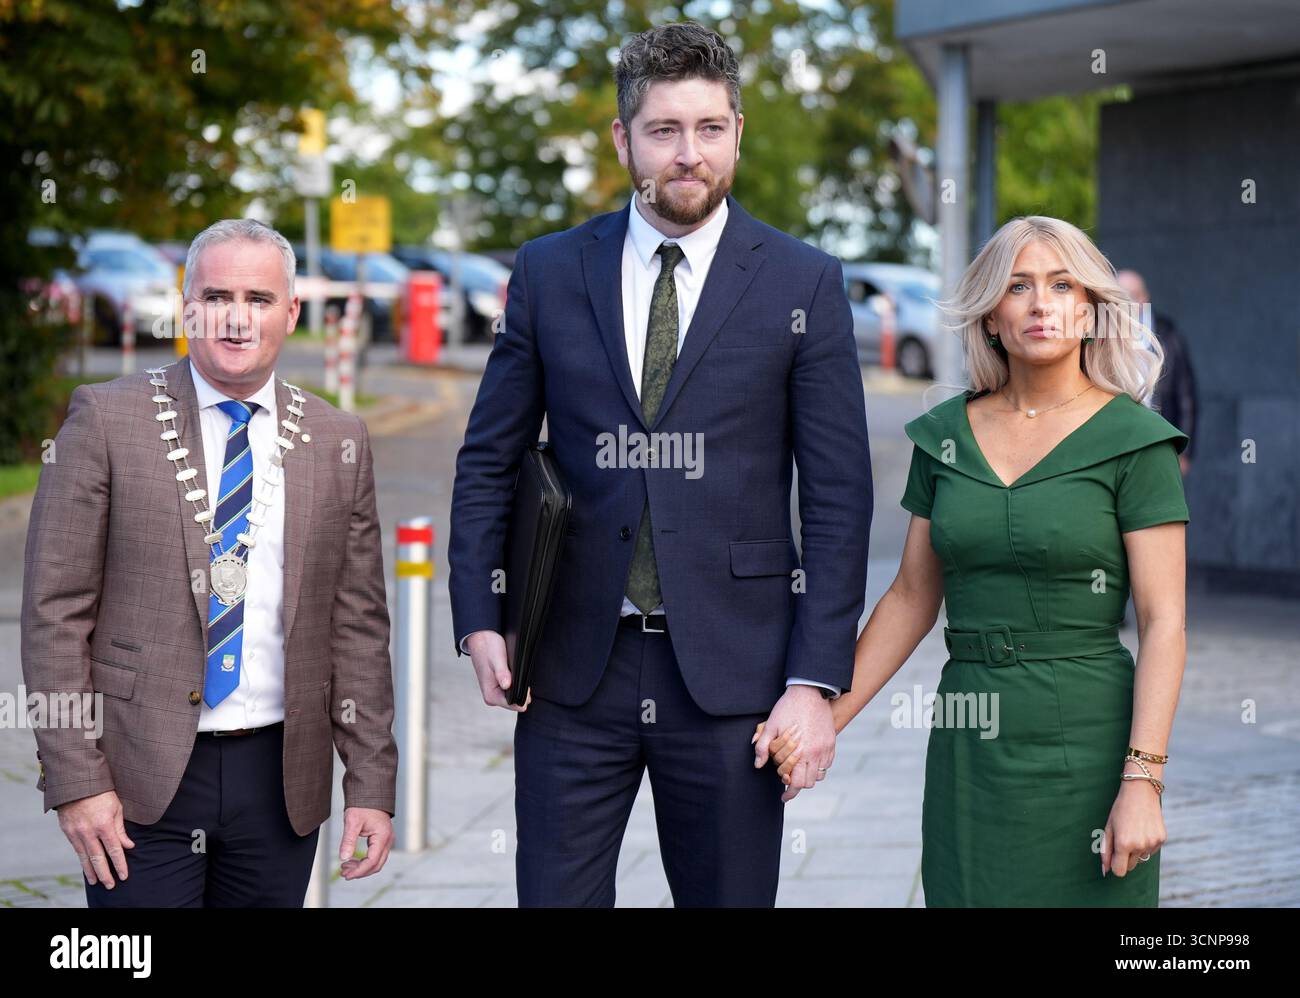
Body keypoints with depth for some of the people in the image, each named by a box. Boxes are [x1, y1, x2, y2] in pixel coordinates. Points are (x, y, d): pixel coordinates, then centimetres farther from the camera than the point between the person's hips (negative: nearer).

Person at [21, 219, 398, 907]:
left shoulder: (338, 441, 7)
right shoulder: (107, 418, -2)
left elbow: (358, 627, 8)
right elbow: (55, 611, -4)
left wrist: (372, 786, 3)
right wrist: (74, 780, -10)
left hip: (281, 776, 3)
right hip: (142, 775, -3)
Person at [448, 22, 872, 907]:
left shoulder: (803, 284, 0)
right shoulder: (549, 272, 6)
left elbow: (839, 495, -2)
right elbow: (489, 460, 11)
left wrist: (815, 681, -8)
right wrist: (480, 620, -1)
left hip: (729, 670, -1)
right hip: (574, 668, 2)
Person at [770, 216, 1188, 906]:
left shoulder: (1133, 439, -5)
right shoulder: (947, 435, 8)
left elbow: (1163, 621, -8)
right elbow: (911, 598, 13)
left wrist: (1142, 781, -16)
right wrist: (826, 719, 4)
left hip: (1086, 742, -3)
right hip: (968, 746, 4)